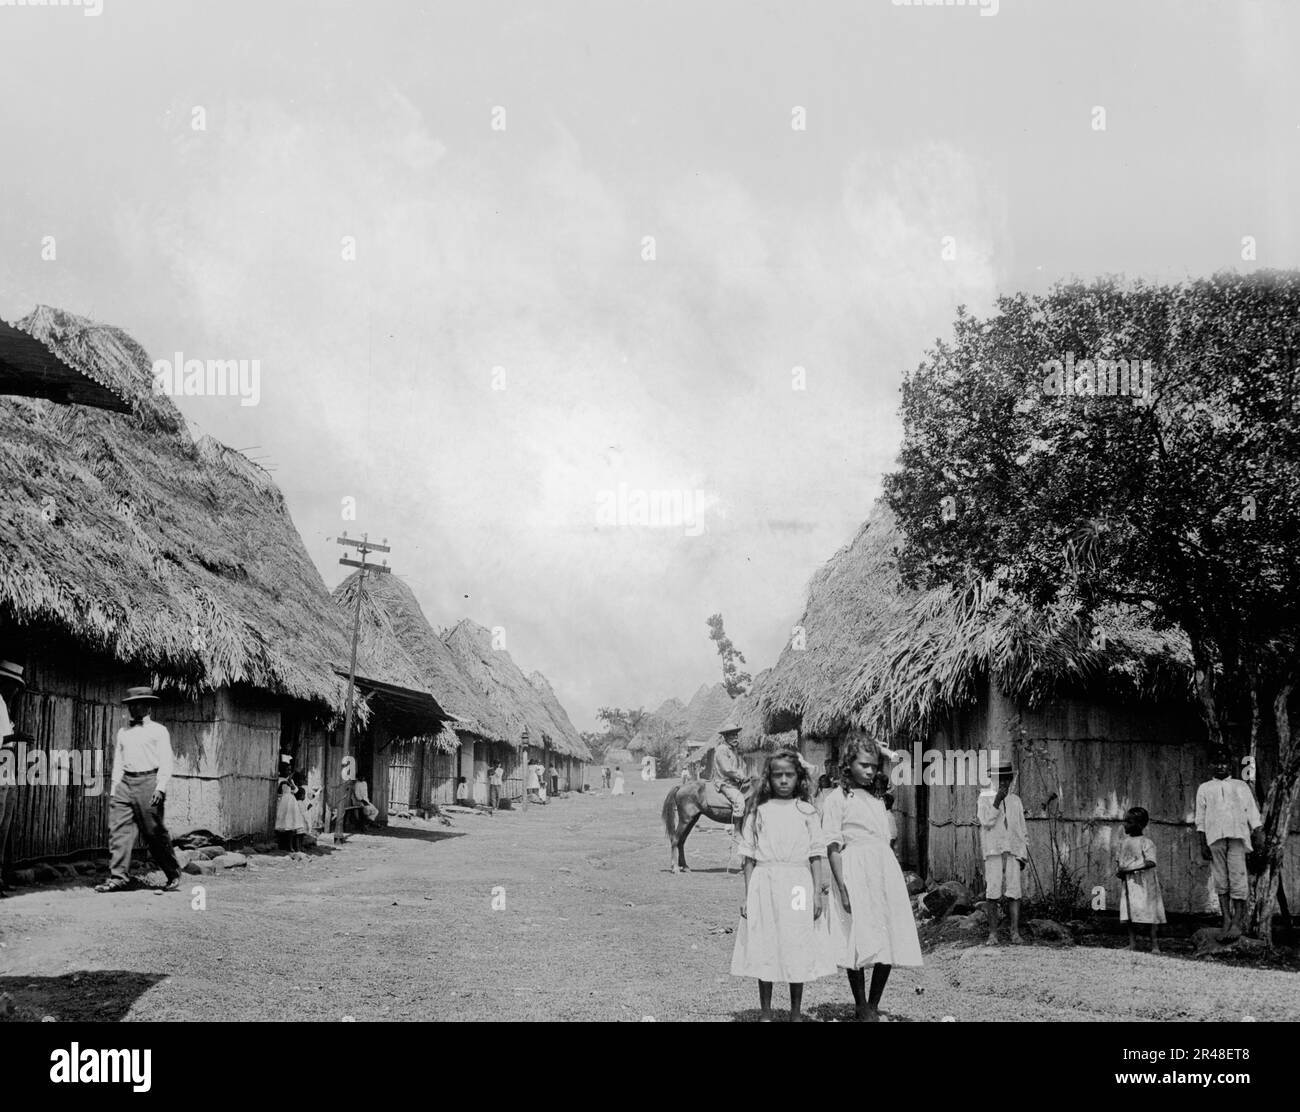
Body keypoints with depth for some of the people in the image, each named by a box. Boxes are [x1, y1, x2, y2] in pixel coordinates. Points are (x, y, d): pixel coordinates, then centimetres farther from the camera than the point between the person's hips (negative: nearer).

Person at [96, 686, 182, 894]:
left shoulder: (158, 730, 4)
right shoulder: (123, 732, 19)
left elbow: (166, 763, -3)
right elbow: (118, 762, 20)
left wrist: (160, 788, -14)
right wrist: (114, 789, 12)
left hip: (148, 781, -5)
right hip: (125, 783, 5)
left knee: (155, 833, -2)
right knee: (118, 829, -7)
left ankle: (173, 876, 10)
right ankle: (118, 877, -7)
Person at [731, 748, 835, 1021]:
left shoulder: (807, 812, 6)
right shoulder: (758, 812, 5)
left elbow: (816, 855, 4)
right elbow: (749, 857, 5)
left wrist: (818, 893, -3)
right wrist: (747, 896, 1)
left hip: (798, 885, 0)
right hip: (764, 883, 0)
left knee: (799, 951, 2)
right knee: (764, 950, 2)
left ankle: (796, 1012, 15)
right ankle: (765, 1012, 13)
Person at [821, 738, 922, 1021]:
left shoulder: (877, 800, 18)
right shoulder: (836, 799, -2)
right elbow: (833, 848, -7)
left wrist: (898, 880, 15)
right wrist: (842, 887, -16)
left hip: (885, 870, 6)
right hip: (856, 873, -6)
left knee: (890, 943, 3)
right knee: (860, 944, -5)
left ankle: (873, 1005, 14)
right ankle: (861, 1006, 8)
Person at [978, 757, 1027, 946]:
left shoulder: (1015, 801, 15)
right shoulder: (984, 799, 5)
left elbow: (1023, 829, 18)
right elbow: (986, 821, -10)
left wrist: (1024, 855, 13)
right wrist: (997, 801, -17)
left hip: (1012, 852, 2)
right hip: (993, 852, -2)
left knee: (1013, 893, -5)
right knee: (992, 894, -5)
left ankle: (1015, 933, -2)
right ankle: (992, 934, 0)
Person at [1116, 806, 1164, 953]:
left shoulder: (1146, 842, -7)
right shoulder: (1124, 842, 13)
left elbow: (1151, 862, -19)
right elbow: (1121, 862, 19)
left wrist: (1128, 868, -22)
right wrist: (1119, 870, -4)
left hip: (1144, 883, -6)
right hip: (1128, 883, 6)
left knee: (1149, 912, -5)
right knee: (1129, 912, 0)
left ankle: (1154, 944, -1)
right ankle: (1132, 944, 2)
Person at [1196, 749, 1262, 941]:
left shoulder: (1241, 786, 17)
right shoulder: (1204, 788, 16)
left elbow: (1252, 811, 13)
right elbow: (1200, 817, 12)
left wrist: (1257, 835, 2)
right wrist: (1203, 844, 5)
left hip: (1238, 834, -1)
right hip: (1215, 836, 1)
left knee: (1237, 876, -10)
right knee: (1220, 879, -2)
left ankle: (1238, 921, -6)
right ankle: (1226, 919, 0)